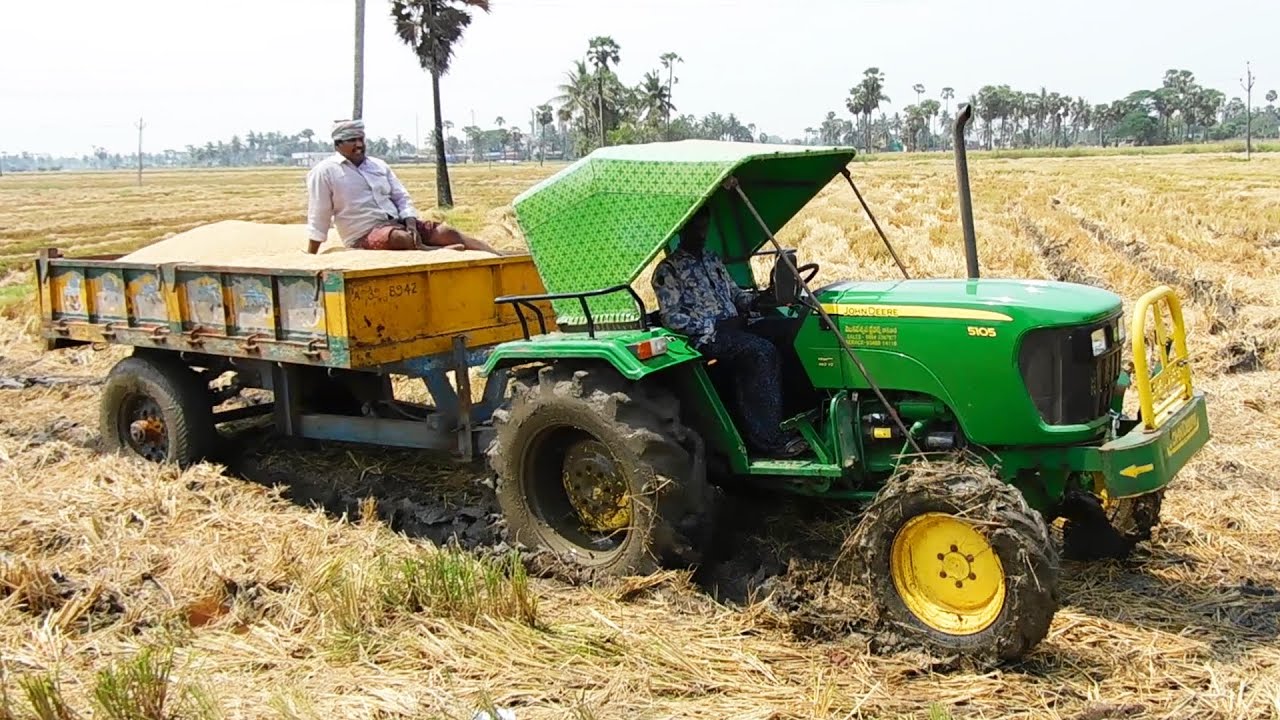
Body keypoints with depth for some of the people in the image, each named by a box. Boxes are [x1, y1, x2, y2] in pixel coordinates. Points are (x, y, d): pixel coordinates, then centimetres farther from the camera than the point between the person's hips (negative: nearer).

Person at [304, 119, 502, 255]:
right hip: (365, 235, -5)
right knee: (400, 238, -39)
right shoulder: (324, 172, -2)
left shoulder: (379, 165, 15)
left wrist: (411, 224, -8)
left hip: (397, 223, 5)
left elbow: (402, 198, 13)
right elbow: (318, 220, -4)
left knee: (447, 232, -15)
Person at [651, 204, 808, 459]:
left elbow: (735, 294, 24)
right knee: (763, 352, -28)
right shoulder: (667, 270, -2)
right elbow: (671, 318, -10)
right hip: (706, 337, -6)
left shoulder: (712, 261, 22)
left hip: (733, 328, 7)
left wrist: (757, 299, 0)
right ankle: (770, 438, -27)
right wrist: (714, 326, -16)